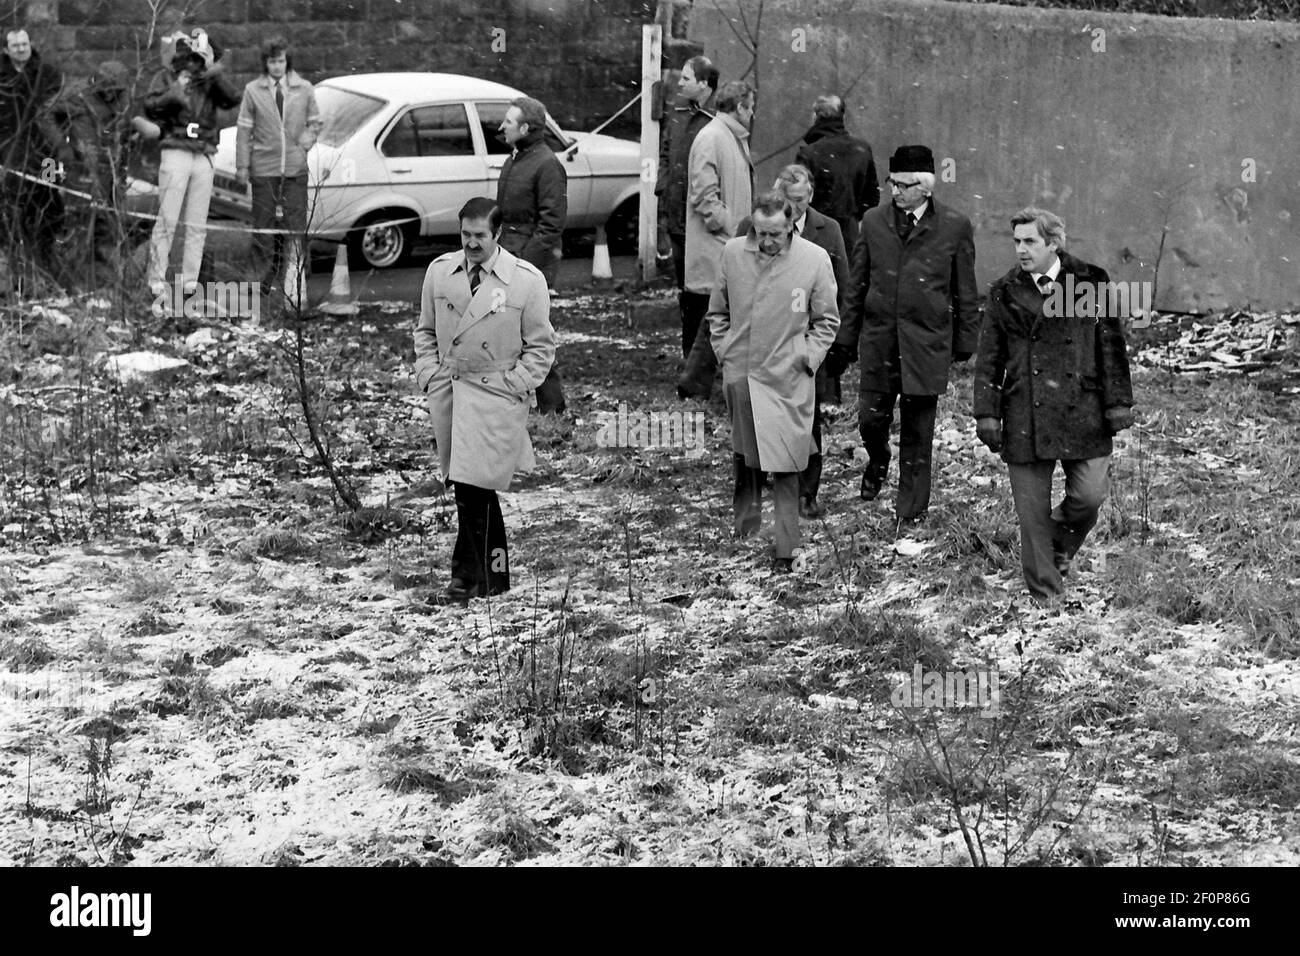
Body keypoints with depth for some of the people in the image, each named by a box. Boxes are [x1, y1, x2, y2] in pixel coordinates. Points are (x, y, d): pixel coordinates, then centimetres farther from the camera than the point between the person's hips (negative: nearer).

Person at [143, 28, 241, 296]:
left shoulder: (209, 82, 11)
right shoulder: (166, 77, 5)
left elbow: (233, 100, -3)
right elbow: (149, 106, -6)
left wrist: (218, 77, -17)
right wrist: (172, 95, -24)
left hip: (203, 158, 4)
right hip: (175, 152, -4)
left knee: (197, 224, 4)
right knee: (167, 220, -8)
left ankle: (190, 281, 8)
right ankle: (156, 280, -6)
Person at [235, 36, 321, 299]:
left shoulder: (304, 89, 6)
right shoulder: (253, 90, 3)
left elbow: (315, 121, 17)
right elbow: (243, 129, 4)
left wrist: (307, 140, -4)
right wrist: (242, 166, 0)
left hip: (296, 167, 1)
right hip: (264, 167, -1)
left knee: (295, 223, -3)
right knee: (264, 225, 2)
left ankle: (292, 274, 1)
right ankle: (266, 278, 9)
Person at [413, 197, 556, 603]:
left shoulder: (527, 280, -5)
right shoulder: (439, 271, 7)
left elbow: (540, 347, 0)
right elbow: (425, 331, 18)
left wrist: (510, 386, -9)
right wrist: (429, 374, 5)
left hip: (495, 396, -4)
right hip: (447, 392, 4)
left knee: (472, 486, -13)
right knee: (479, 491, 10)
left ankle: (467, 575, -6)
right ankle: (496, 575, 21)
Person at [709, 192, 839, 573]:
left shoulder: (815, 259, -8)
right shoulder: (732, 253, -2)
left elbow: (827, 320, 4)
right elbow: (718, 311, 12)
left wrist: (808, 358, -5)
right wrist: (723, 349, 4)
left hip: (786, 378, -3)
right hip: (739, 372, 3)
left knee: (784, 468, -4)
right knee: (743, 453, 16)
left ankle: (785, 550, 2)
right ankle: (746, 517, 40)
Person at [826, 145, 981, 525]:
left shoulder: (955, 227, -2)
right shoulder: (873, 222, 5)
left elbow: (966, 292, 4)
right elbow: (856, 287, 10)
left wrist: (966, 343, 4)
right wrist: (844, 342, 9)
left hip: (926, 344, -2)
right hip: (878, 339, 2)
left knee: (917, 433, 3)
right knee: (870, 419, 4)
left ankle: (911, 511, 15)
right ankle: (878, 461, 38)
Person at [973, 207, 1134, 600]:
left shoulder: (1091, 282, 4)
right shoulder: (1005, 292, 8)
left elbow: (1112, 346, 6)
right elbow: (989, 359, 9)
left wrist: (1118, 403, 2)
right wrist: (986, 414, 3)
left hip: (1082, 410, -1)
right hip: (1025, 416, 1)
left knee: (1089, 495, -8)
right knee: (1032, 511, 0)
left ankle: (1060, 548, 24)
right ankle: (1045, 595, 11)